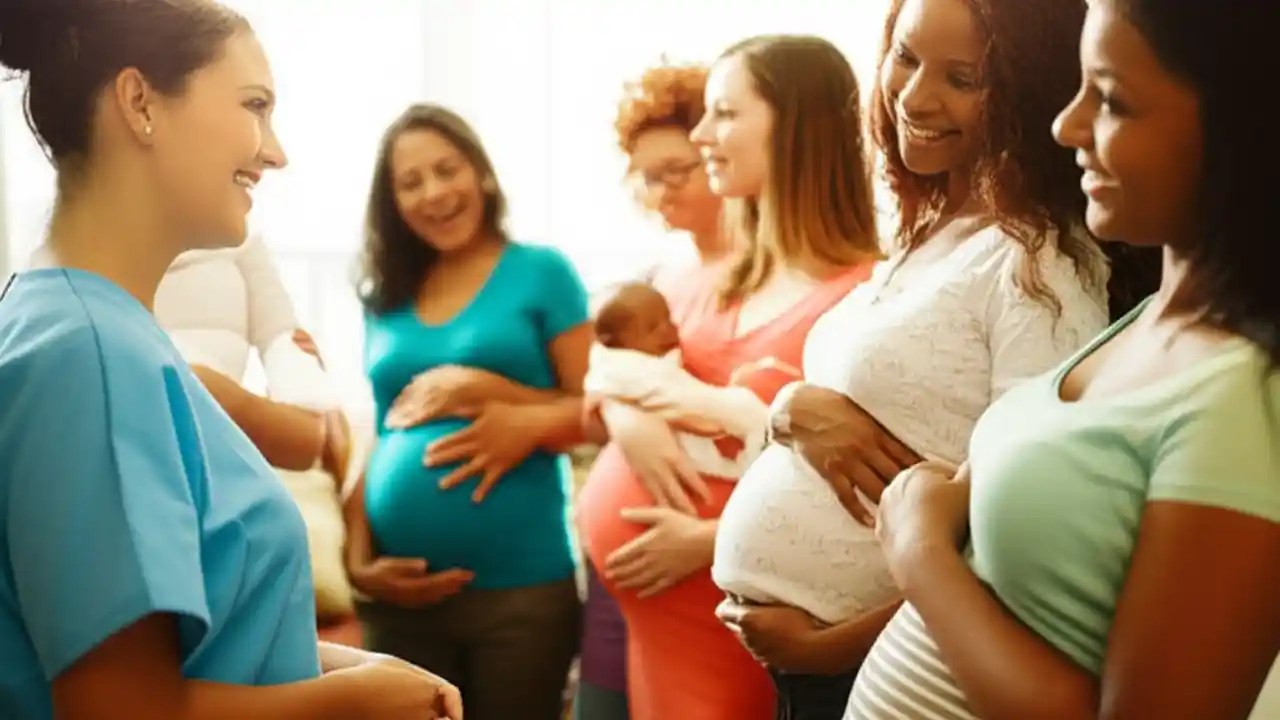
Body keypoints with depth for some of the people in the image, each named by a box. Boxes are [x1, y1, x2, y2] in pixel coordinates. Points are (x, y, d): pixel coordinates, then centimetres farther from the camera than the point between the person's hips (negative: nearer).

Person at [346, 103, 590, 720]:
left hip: (521, 586, -3)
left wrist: (484, 389, -14)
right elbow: (368, 440, 12)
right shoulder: (383, 298, 11)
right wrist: (359, 560, 1)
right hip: (399, 591, 3)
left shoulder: (541, 273, 1)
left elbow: (594, 409, -3)